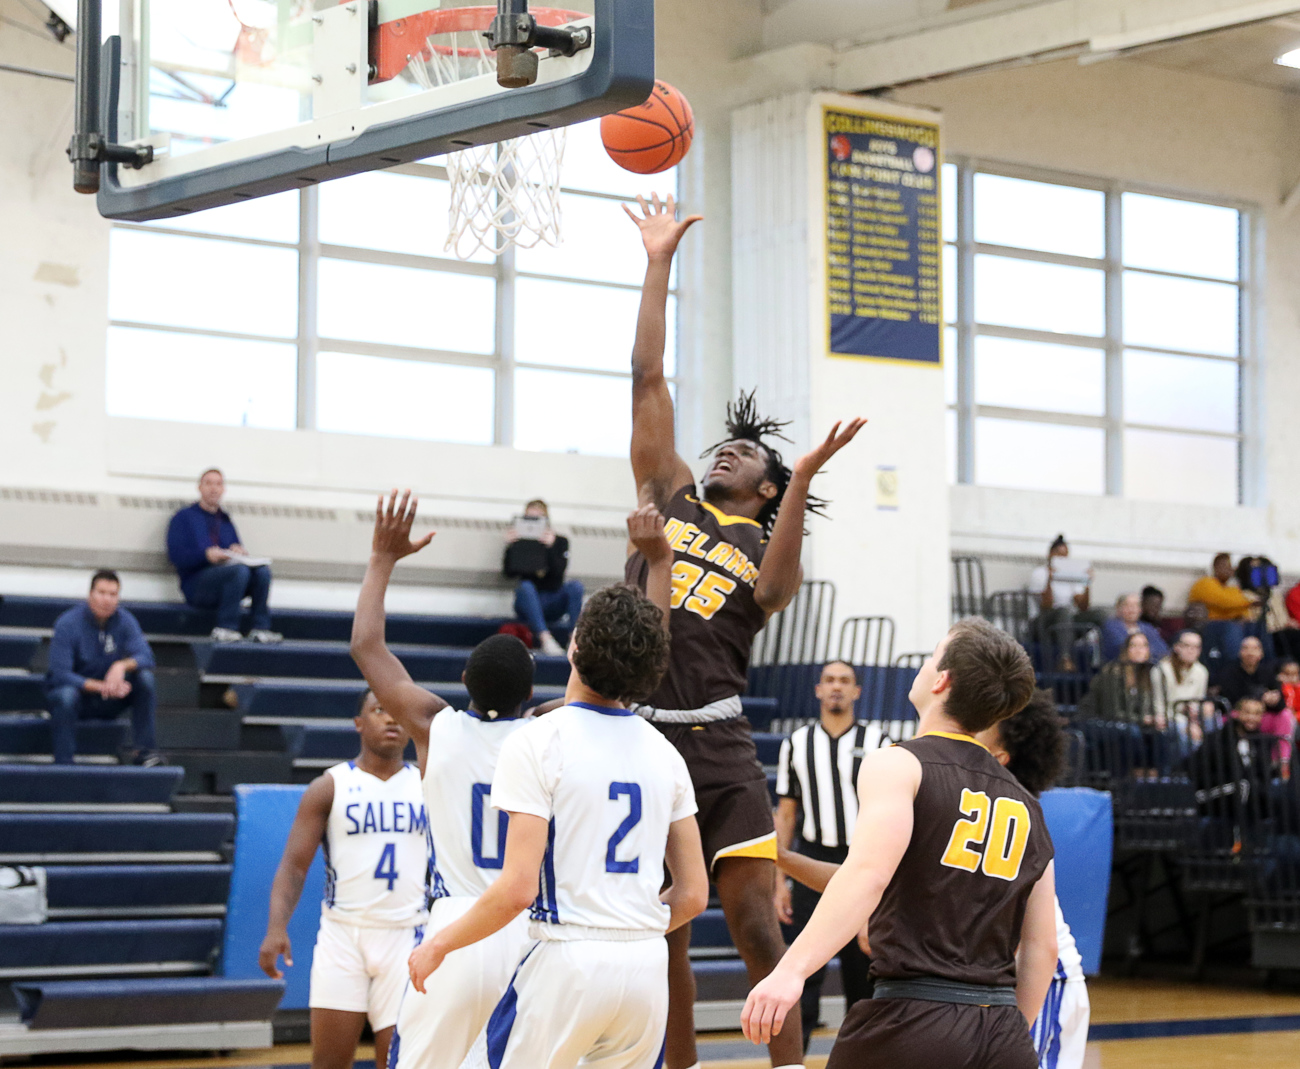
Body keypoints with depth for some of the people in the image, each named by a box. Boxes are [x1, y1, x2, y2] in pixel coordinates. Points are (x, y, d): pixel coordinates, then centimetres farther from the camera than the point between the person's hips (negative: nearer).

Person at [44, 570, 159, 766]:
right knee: (66, 695, -38)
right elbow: (59, 674, -24)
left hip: (109, 703, 4)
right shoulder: (68, 623, -17)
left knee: (145, 676, -20)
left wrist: (122, 665, -42)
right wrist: (101, 687, -34)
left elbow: (146, 657, -18)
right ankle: (63, 762, -32)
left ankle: (145, 749, -19)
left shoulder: (125, 621, -5)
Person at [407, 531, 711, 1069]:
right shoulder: (663, 751, 9)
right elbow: (692, 894, 10)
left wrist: (439, 945, 0)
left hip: (567, 961, -5)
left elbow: (517, 889, -14)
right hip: (648, 964, 5)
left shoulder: (537, 742, -8)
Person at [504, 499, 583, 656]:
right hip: (529, 604, -1)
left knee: (575, 585, -26)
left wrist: (550, 547, -26)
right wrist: (509, 547, -21)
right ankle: (545, 638, -47)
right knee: (526, 586, -34)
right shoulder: (520, 543, 5)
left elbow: (558, 571, -10)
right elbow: (510, 574, -7)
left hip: (553, 605, 1)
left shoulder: (559, 541, 8)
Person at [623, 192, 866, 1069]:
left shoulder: (771, 550, 10)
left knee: (755, 924, -7)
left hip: (717, 748, -2)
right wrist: (659, 263, 9)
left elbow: (772, 591, -15)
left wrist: (804, 477, -24)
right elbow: (649, 377, 11)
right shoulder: (672, 498, 15)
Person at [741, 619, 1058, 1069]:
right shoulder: (1027, 808, 16)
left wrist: (791, 970, -30)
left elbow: (869, 872, -21)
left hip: (913, 1019, -5)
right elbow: (1042, 948, 15)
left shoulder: (897, 764, -3)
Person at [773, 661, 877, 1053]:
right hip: (813, 863, 0)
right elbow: (786, 815, 8)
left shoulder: (876, 742, 2)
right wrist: (779, 881, 3)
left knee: (861, 969, 5)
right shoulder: (797, 743, 6)